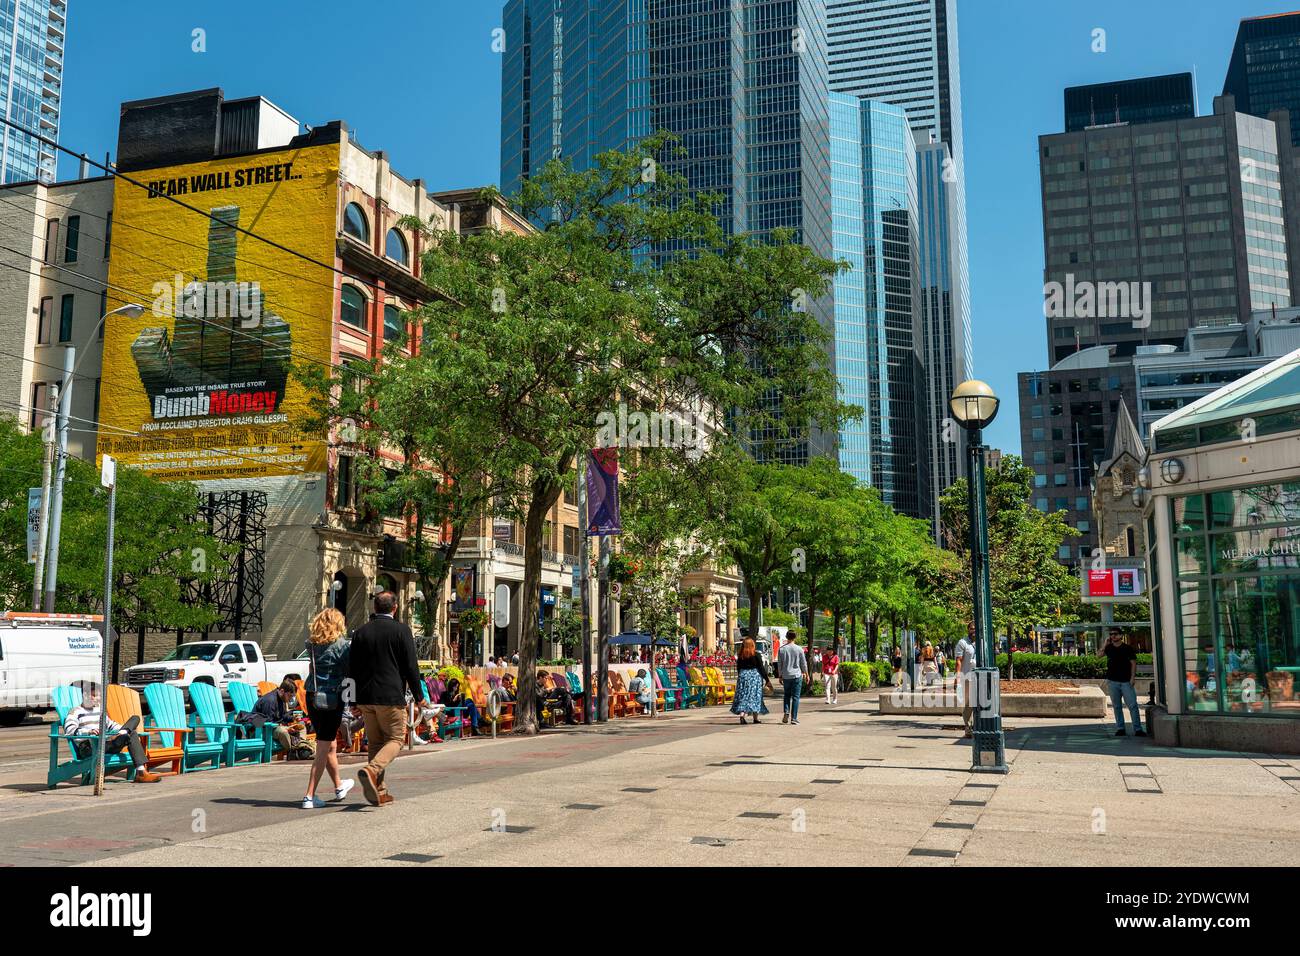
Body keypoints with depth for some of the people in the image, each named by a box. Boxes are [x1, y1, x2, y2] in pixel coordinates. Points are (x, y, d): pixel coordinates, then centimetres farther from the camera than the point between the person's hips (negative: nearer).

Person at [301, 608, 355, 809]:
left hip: (312, 697, 6)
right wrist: (354, 699, 3)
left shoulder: (312, 644, 3)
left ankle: (339, 786, 40)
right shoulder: (342, 645, -10)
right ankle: (309, 796, -5)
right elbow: (350, 672, -8)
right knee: (323, 749, -1)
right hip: (332, 698, -6)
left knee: (330, 744, 21)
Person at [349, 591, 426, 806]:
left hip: (366, 697, 5)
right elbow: (411, 667, -7)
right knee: (395, 739, 5)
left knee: (374, 742, 13)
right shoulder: (401, 630, -6)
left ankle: (379, 792, 12)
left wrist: (359, 698, 17)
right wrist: (419, 696, 2)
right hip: (391, 696, -5)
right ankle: (371, 770, -20)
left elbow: (354, 669, 10)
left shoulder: (361, 632, 7)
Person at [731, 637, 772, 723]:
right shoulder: (756, 655, -6)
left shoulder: (740, 656, 2)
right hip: (755, 676, -2)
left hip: (743, 676, 2)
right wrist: (767, 680, 1)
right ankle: (755, 718, 8)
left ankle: (742, 715, -12)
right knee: (755, 697, 5)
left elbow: (738, 669, 7)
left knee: (743, 696, 5)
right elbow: (761, 668, -5)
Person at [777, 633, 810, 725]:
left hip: (786, 676, 2)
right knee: (795, 697, 3)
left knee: (787, 695, 17)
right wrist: (806, 675, 14)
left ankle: (786, 712, -3)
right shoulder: (799, 649, -4)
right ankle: (794, 718, 1)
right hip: (797, 676, -2)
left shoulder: (782, 649, 0)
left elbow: (779, 664, 5)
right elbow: (804, 664, 2)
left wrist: (780, 676, 15)